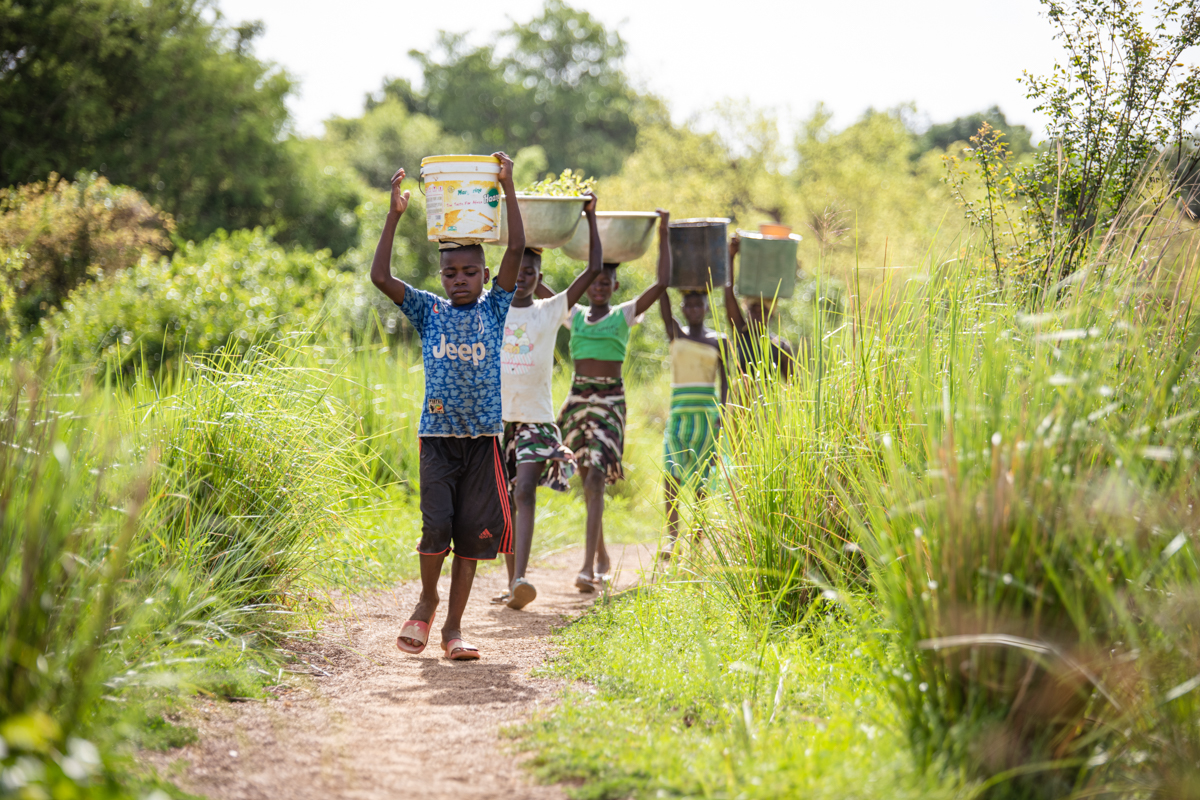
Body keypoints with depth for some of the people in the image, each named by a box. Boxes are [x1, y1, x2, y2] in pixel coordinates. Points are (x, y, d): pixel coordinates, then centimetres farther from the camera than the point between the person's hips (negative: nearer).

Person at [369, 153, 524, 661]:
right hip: (437, 433, -1)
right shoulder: (428, 311, 8)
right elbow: (380, 277, -2)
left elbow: (516, 249, -2)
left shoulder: (494, 308, 8)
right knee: (436, 524, -13)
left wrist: (508, 189, -4)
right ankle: (427, 602, 13)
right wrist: (394, 215, -5)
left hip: (484, 435, 1)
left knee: (473, 532, 0)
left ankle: (453, 627, 7)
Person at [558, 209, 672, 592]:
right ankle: (601, 556, 27)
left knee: (596, 477, -17)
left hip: (610, 400, -4)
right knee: (588, 479, 11)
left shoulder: (624, 315, 4)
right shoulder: (575, 316, 13)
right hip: (577, 398, 4)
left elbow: (663, 282, -3)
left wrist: (663, 233, -2)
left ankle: (588, 566, -25)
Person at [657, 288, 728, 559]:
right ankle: (672, 535, -14)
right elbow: (663, 298, 1)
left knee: (699, 476, -4)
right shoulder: (675, 334, 11)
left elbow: (725, 381, 7)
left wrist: (721, 412, -5)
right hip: (678, 412, 1)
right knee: (671, 471, -14)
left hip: (706, 414, -1)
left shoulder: (719, 341, 9)